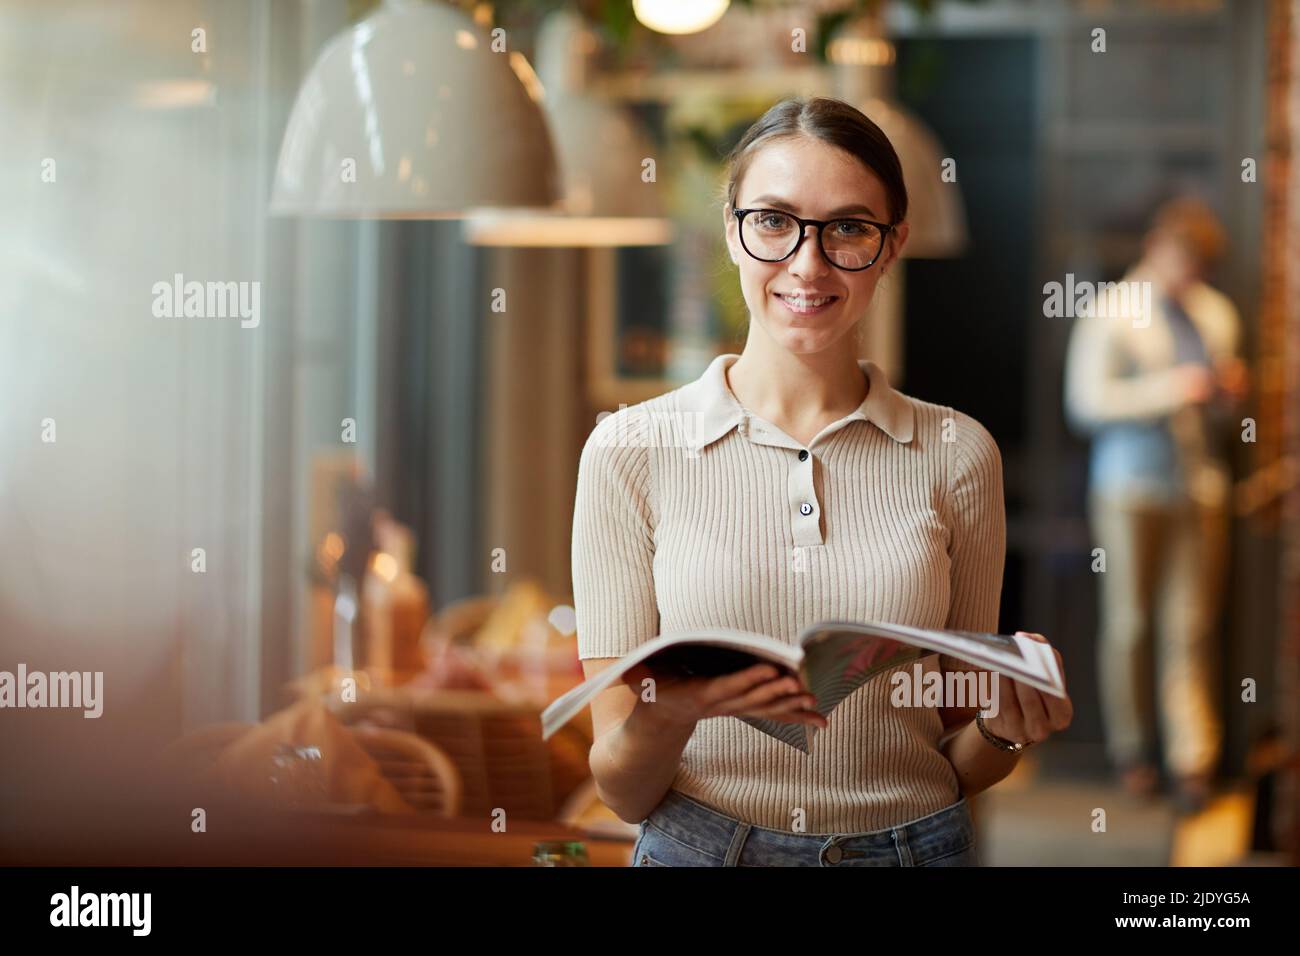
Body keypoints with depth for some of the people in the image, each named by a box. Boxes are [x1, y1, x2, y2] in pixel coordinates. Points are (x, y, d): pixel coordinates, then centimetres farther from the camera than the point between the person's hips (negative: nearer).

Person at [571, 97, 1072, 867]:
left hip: (918, 844, 1)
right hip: (698, 847, -1)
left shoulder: (958, 453, -1)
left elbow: (960, 768, 6)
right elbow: (623, 790, -6)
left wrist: (1004, 728, -14)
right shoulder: (632, 450, -6)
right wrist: (667, 716, -24)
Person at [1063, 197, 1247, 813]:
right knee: (1129, 623, 5)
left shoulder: (1216, 313, 13)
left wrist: (1230, 393, -2)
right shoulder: (1110, 313, -1)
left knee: (1191, 628, -2)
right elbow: (1086, 401, -11)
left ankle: (1193, 759, -2)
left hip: (1200, 490, 3)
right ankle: (1132, 750, 18)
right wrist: (1167, 390, -18)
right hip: (1131, 490, -3)